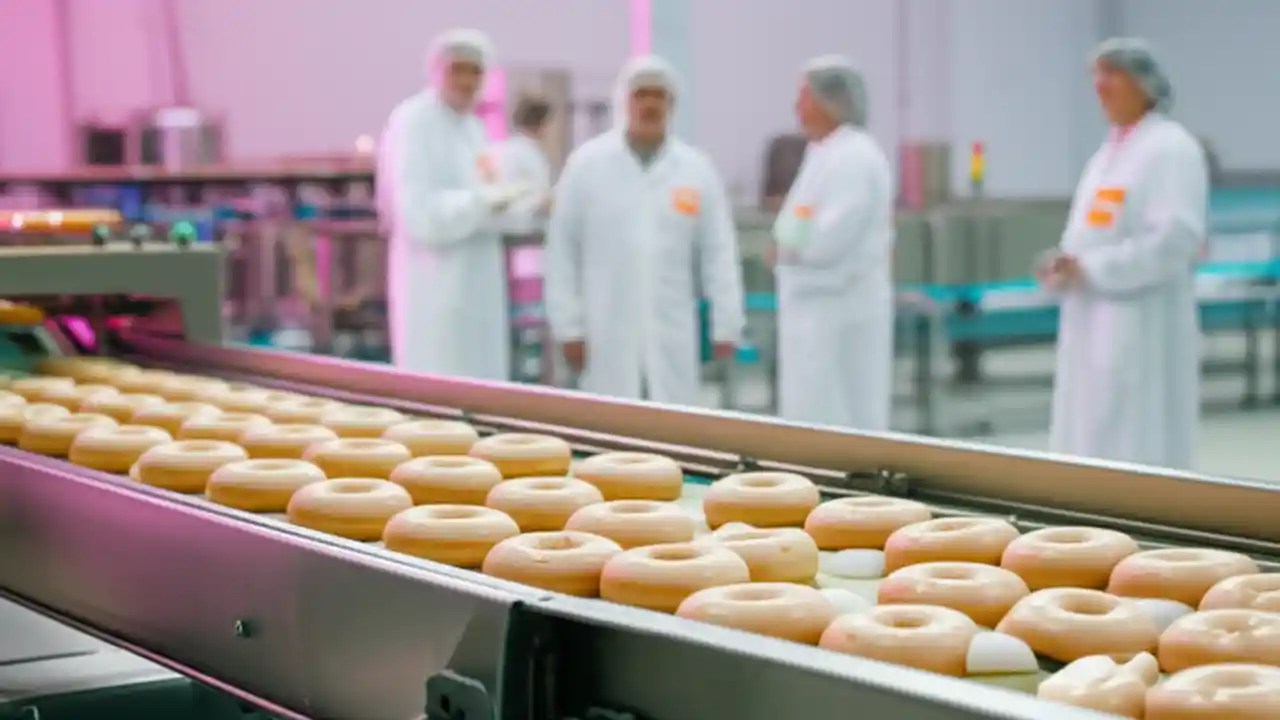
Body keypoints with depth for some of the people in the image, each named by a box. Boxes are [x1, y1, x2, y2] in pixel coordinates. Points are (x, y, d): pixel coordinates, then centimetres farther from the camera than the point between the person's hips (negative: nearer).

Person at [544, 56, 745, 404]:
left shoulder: (697, 169, 4)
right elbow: (562, 251, 1)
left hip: (672, 339, 1)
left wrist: (726, 326, 2)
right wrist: (568, 326, -2)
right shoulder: (586, 164, 0)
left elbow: (719, 253, 4)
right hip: (607, 337, -1)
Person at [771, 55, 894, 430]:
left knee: (834, 426, -6)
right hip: (816, 309, 10)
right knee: (812, 422, 13)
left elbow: (828, 240, -22)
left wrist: (787, 246, -5)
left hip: (840, 312, -10)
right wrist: (791, 243, 1)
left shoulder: (855, 157, -16)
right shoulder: (823, 152, 15)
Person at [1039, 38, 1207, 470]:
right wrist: (1067, 264, 2)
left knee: (1134, 454, -7)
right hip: (1094, 325, 9)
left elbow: (1174, 240, -19)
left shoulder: (1171, 148, -10)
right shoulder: (1110, 150, 17)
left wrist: (1091, 270, -19)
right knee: (1089, 446, 9)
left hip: (1139, 326, -9)